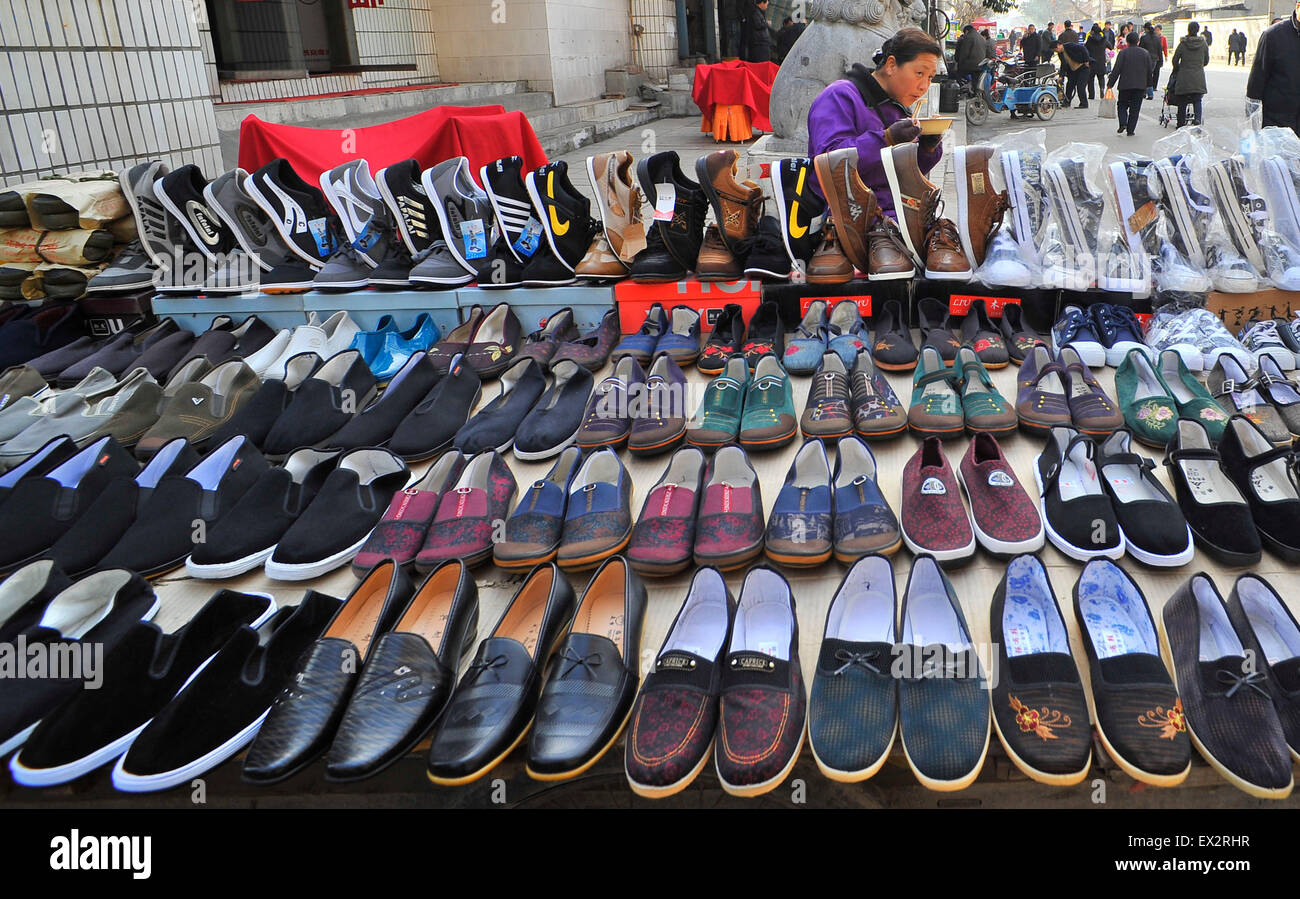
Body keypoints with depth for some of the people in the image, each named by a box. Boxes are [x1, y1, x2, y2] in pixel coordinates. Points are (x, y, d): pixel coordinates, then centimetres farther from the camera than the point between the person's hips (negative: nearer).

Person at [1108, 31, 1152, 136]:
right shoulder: (1145, 53, 8)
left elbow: (1116, 70, -10)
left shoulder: (1123, 53, -5)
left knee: (1122, 105, 12)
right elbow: (1149, 71, 10)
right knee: (1135, 108, 6)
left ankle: (1123, 123, -10)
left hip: (1125, 85, -2)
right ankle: (1130, 130, 4)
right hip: (1140, 86, 2)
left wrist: (1110, 83, -4)